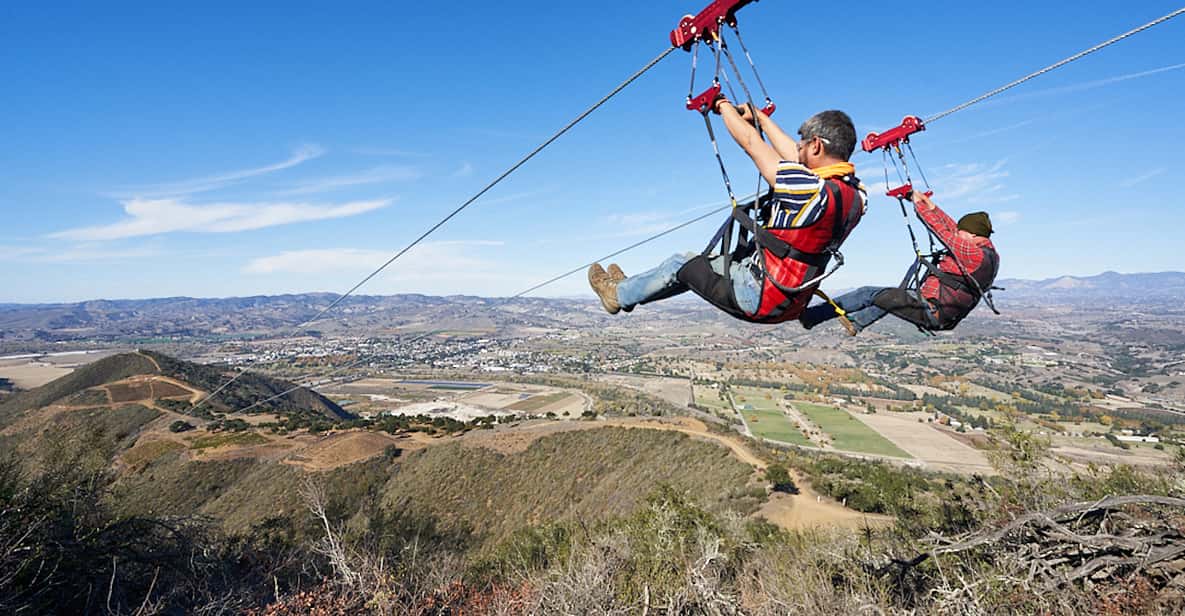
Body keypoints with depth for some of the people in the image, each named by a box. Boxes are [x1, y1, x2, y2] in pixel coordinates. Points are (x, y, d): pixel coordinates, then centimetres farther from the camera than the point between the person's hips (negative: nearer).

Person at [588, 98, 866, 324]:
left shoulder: (813, 190, -28)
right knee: (704, 263, 22)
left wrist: (725, 106, 1)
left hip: (760, 300, -8)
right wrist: (760, 117, 21)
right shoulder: (855, 193, -3)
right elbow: (793, 156, 11)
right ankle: (631, 287, 37)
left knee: (681, 264, 9)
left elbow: (750, 143, -17)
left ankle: (620, 295, 30)